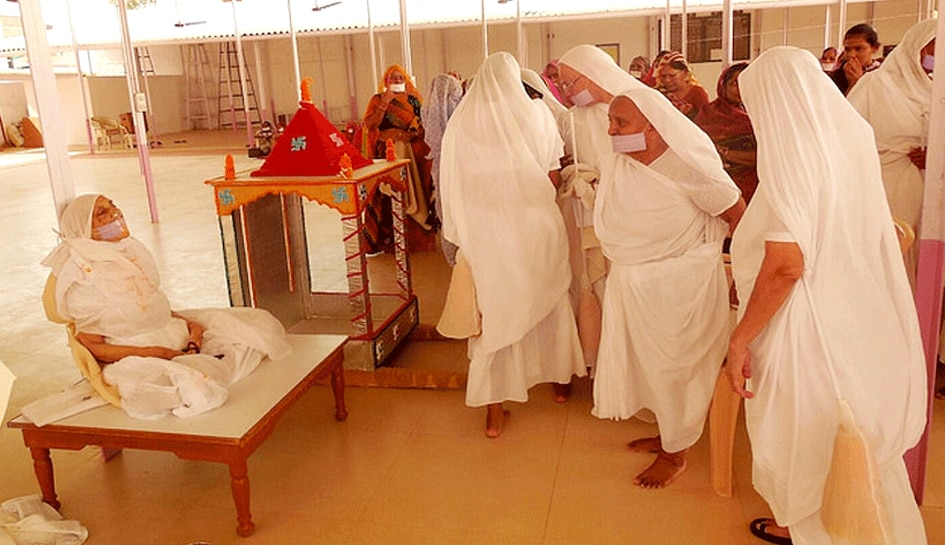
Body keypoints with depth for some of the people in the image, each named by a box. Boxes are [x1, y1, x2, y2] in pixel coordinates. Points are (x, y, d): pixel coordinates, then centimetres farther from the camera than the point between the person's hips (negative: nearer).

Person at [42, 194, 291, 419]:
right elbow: (92, 346, -13)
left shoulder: (130, 250, 8)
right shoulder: (82, 278, -12)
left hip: (175, 335, 7)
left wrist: (188, 322, -1)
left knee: (259, 323, 3)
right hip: (133, 356, -7)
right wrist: (160, 354, -18)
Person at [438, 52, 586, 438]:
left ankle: (494, 411, 10)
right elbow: (553, 173, -2)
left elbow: (452, 184, -3)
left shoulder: (460, 123, -4)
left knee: (494, 310, 8)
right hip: (535, 228, 1)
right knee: (548, 299, 21)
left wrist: (461, 236, 5)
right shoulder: (536, 114, -3)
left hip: (486, 232, 0)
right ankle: (559, 377, 39)